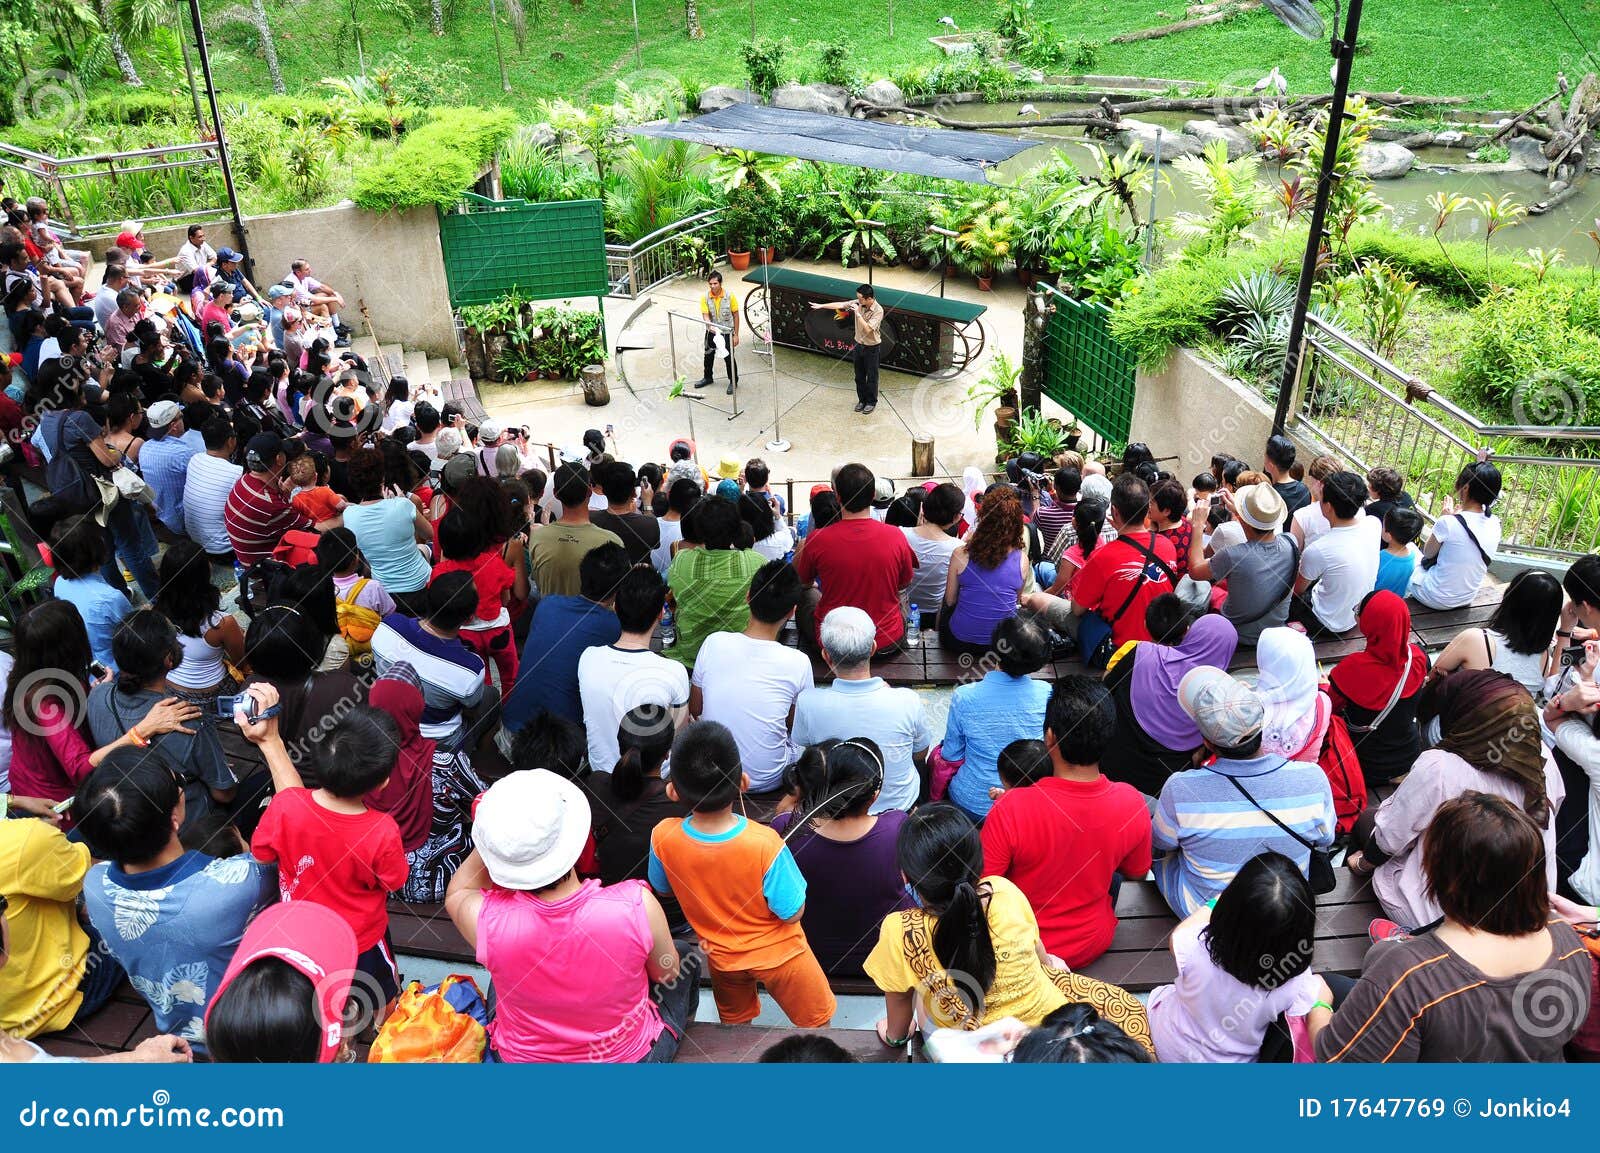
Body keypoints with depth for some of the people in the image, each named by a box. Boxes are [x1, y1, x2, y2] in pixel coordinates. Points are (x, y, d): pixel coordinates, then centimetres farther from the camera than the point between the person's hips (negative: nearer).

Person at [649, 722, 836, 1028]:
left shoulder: (663, 838, -28)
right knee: (816, 1022, 26)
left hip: (720, 955, 3)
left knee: (735, 1025, 33)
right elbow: (793, 912, -23)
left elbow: (663, 888, -5)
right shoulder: (764, 843, -38)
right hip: (777, 953, -3)